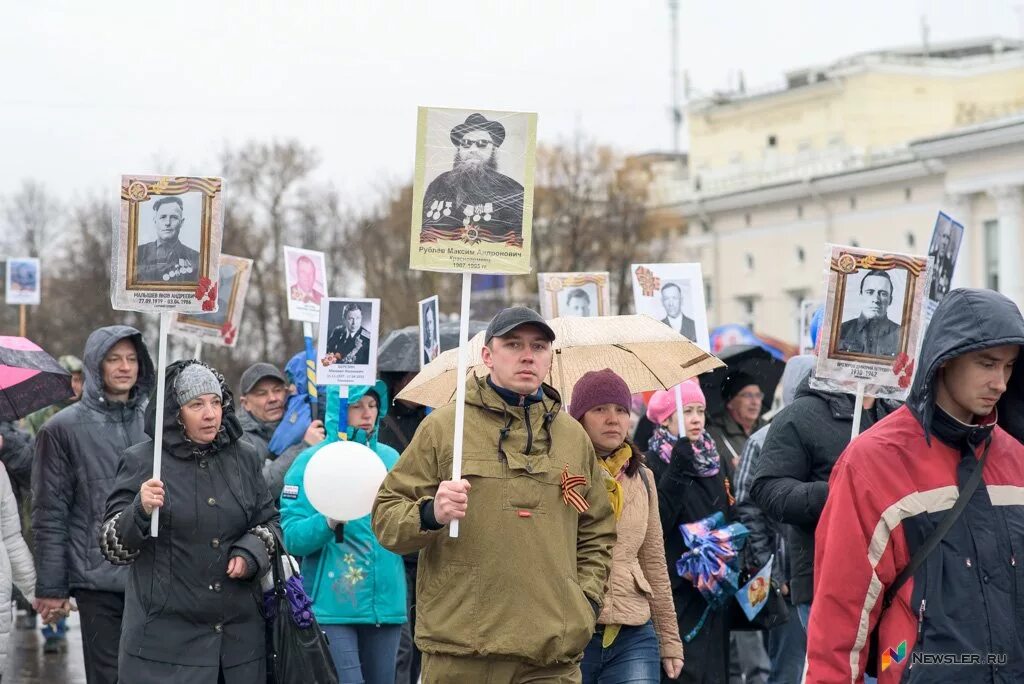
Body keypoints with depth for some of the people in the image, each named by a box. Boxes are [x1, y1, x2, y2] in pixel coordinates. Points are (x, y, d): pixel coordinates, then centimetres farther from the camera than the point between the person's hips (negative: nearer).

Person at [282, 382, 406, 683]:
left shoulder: (390, 458, 10)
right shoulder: (312, 461, -4)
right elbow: (292, 538, -10)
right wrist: (328, 521, -27)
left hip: (386, 601, 5)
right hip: (333, 605, -5)